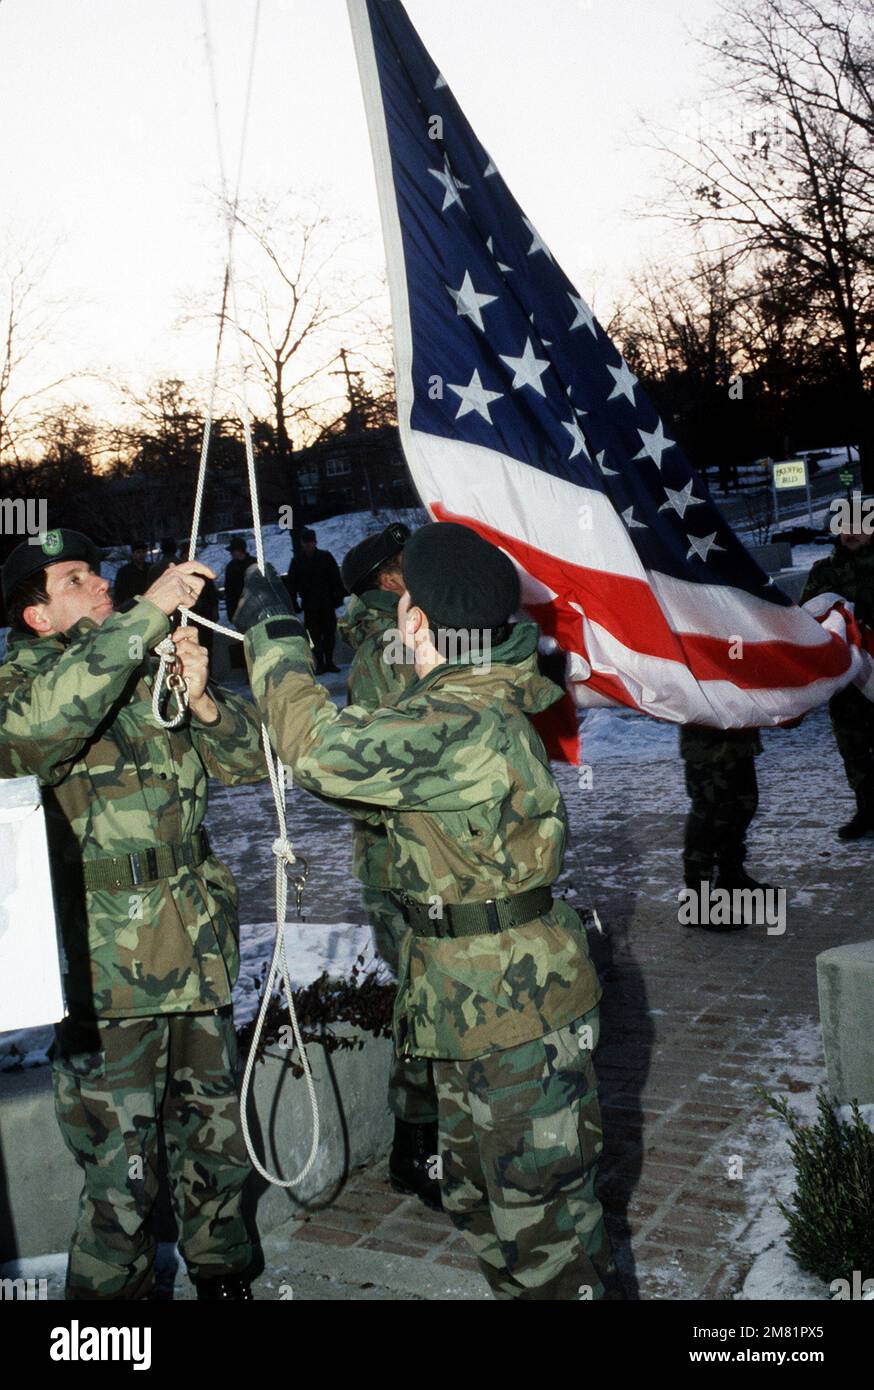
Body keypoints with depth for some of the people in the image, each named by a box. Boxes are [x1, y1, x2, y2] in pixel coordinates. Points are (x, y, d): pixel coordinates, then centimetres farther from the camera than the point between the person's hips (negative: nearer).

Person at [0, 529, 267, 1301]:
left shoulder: (150, 675, 10)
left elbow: (249, 758, 8)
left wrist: (201, 699, -11)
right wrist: (147, 614, -28)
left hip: (199, 954, 6)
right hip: (107, 976, -5)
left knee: (217, 1141, 19)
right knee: (122, 1177, 0)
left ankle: (222, 1273, 38)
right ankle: (113, 1286, 22)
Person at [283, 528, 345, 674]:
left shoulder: (326, 557, 2)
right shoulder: (297, 562, 3)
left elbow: (336, 580, 3)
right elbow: (291, 585, 5)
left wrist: (338, 597, -4)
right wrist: (293, 604, -3)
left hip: (327, 603, 0)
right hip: (309, 606, 0)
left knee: (329, 634, 4)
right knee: (315, 636, 0)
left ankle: (329, 662, 14)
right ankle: (320, 663, 6)